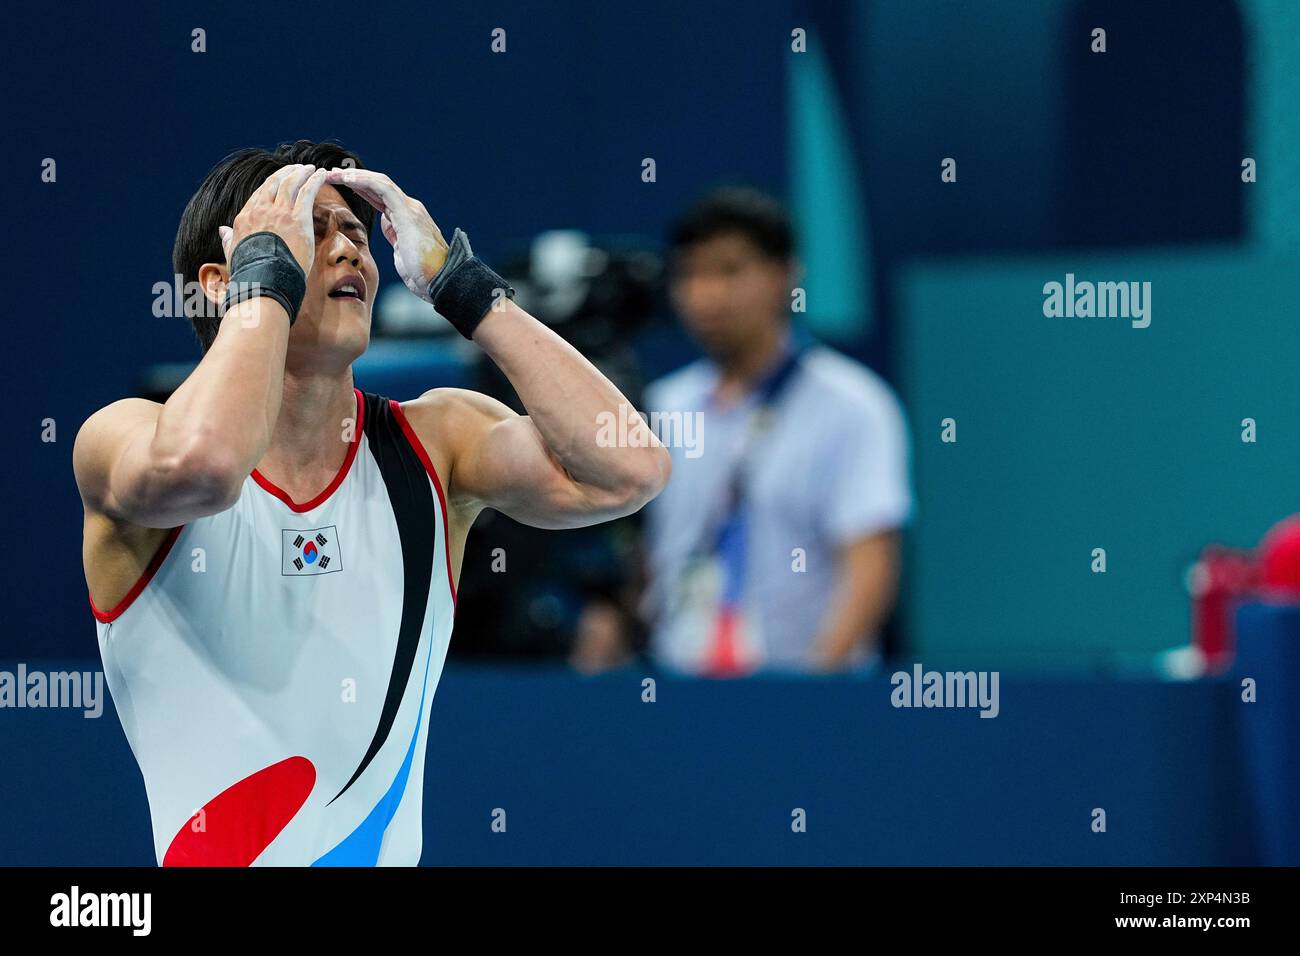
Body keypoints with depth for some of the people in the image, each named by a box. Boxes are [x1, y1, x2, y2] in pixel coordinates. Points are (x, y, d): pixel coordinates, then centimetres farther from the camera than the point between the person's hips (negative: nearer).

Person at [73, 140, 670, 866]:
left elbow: (629, 471, -12)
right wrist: (269, 270, -16)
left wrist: (457, 281, -6)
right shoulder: (122, 438, -7)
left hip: (390, 847, 3)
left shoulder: (435, 441, 3)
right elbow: (200, 464, -30)